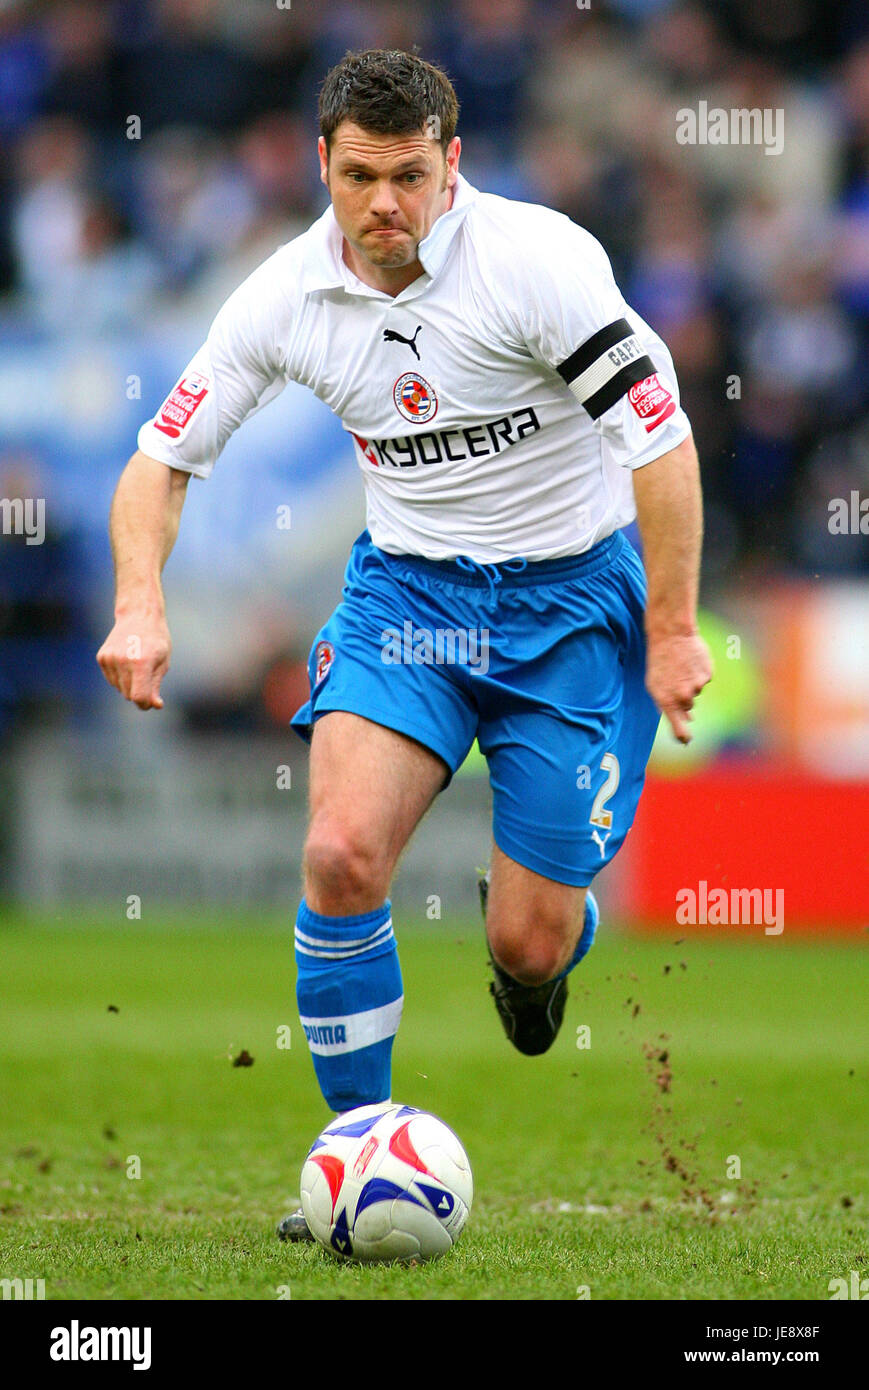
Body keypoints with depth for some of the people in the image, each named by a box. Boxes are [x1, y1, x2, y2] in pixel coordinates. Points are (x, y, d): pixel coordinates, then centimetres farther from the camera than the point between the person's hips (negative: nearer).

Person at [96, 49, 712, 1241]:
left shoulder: (534, 259, -20)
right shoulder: (288, 295, -7)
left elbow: (662, 437, -18)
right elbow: (163, 458, 2)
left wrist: (673, 629, -17)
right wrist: (141, 603, -14)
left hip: (569, 597, -3)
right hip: (407, 588, 3)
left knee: (529, 947, -4)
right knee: (342, 852, -22)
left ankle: (547, 939, 38)